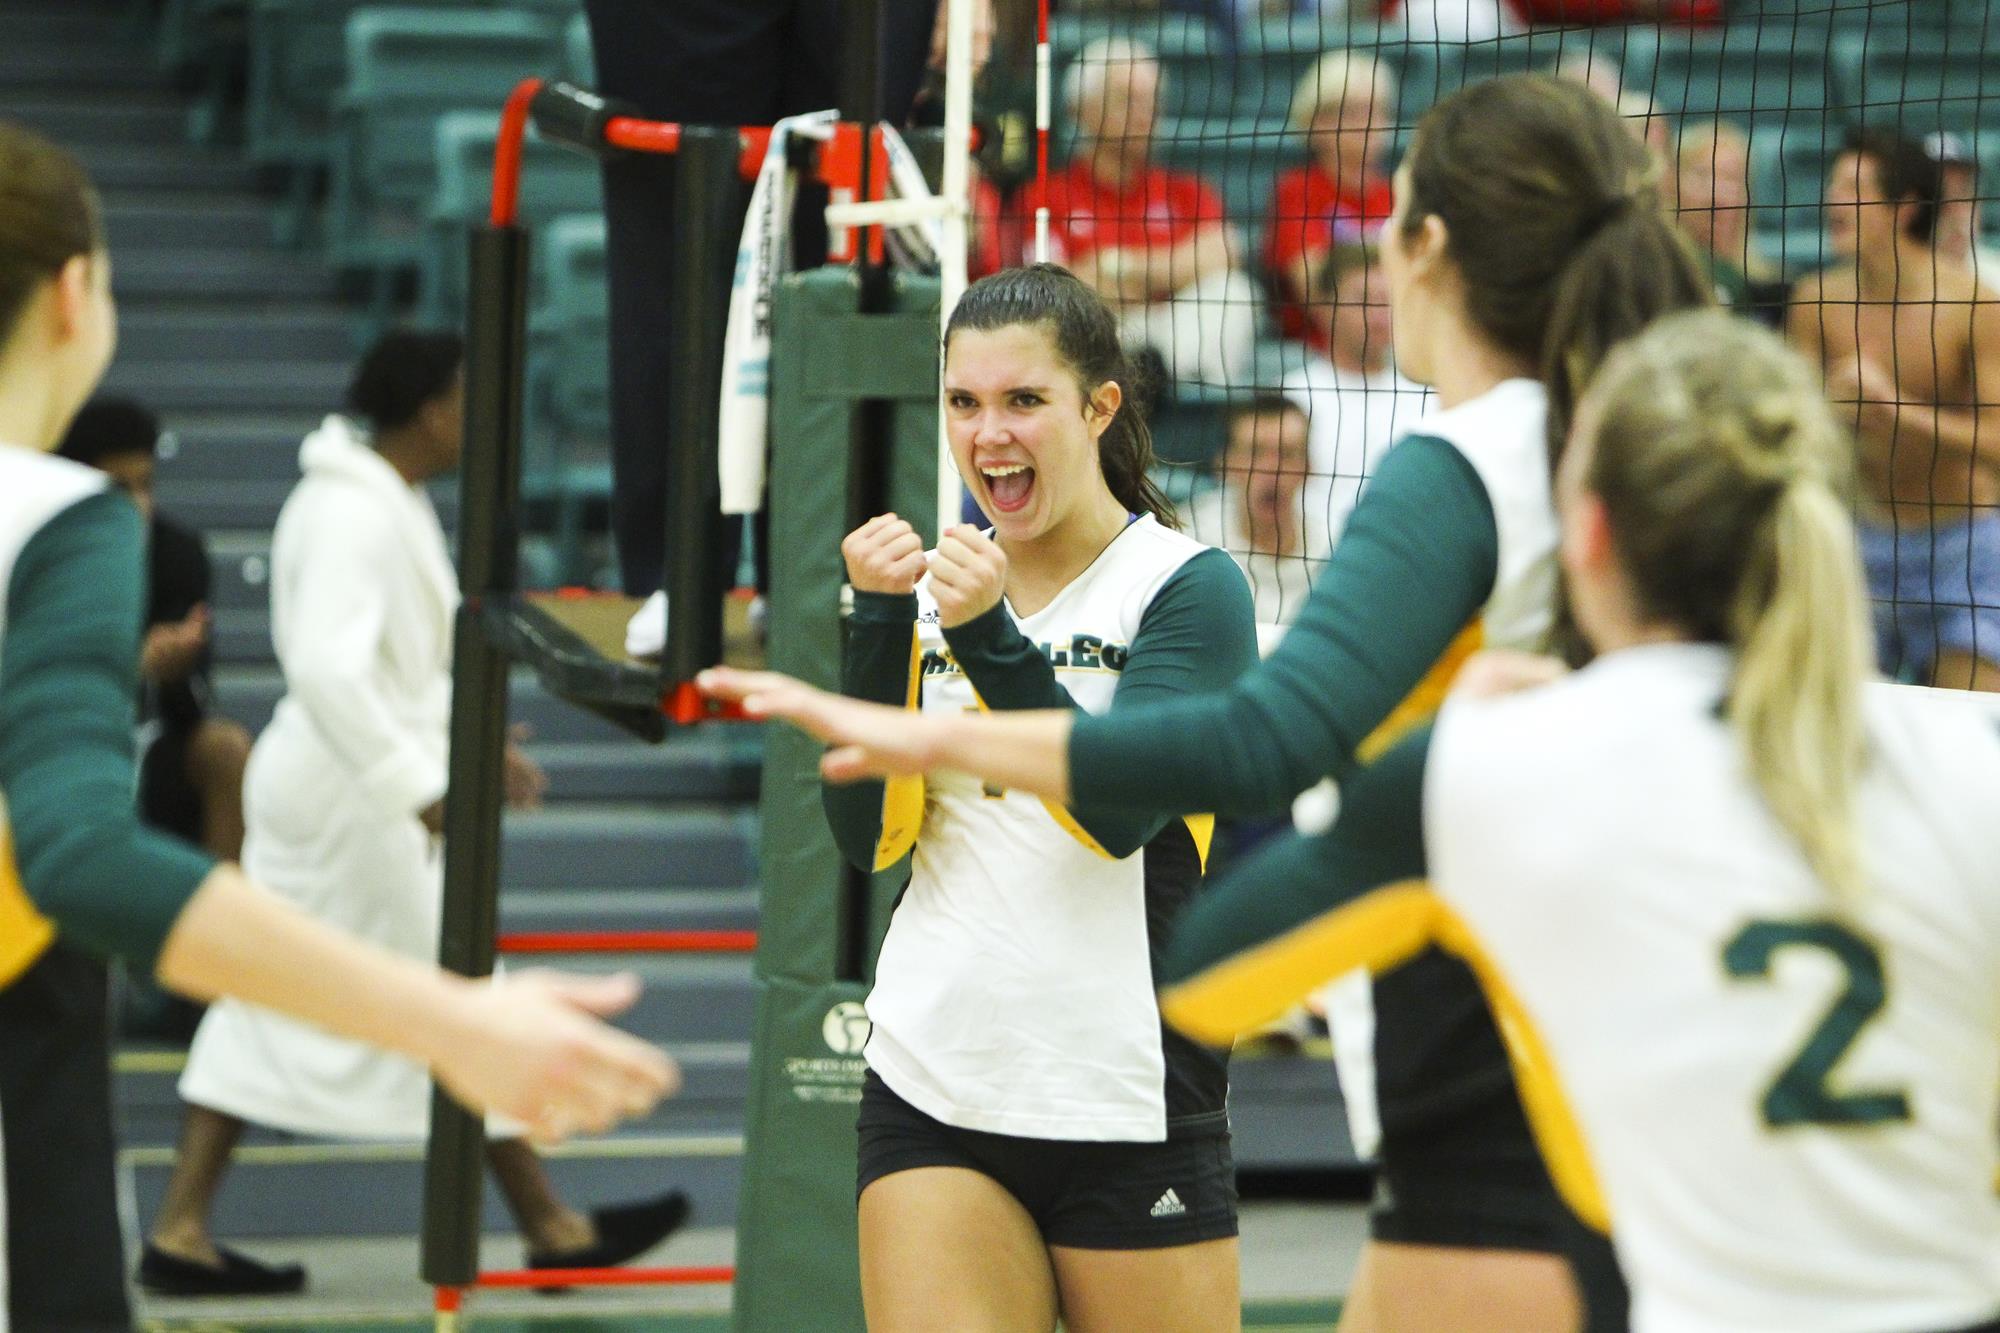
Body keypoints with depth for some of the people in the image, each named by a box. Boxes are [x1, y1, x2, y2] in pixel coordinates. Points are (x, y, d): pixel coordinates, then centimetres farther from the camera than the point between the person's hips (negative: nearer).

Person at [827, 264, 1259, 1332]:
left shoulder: (1187, 587, -4)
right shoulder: (937, 585, 9)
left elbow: (1119, 812, -18)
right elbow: (867, 834, 0)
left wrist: (992, 641, -27)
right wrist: (878, 621, -10)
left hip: (1128, 1110, -3)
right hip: (933, 1099, 3)